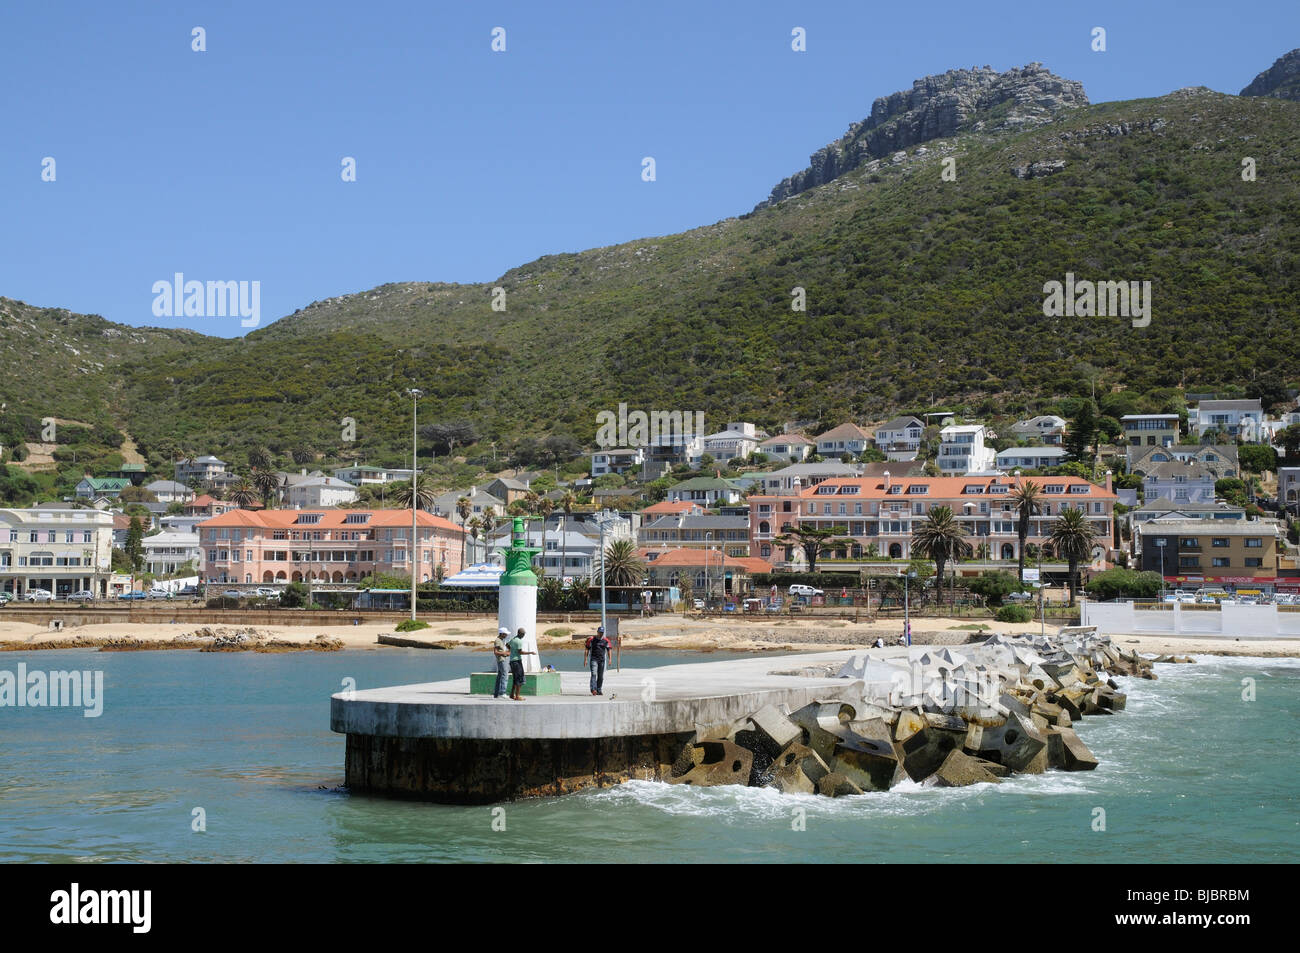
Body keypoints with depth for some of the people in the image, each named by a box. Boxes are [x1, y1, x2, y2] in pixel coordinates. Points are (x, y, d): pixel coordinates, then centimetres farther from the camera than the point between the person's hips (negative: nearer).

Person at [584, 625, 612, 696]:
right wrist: (585, 660, -1)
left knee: (601, 676, 5)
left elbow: (608, 650, 11)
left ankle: (599, 690, 15)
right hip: (593, 659, -3)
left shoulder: (606, 641, 7)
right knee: (594, 674, -17)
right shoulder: (591, 639, 1)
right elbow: (586, 650, 5)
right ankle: (593, 689, -27)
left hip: (602, 660, 3)